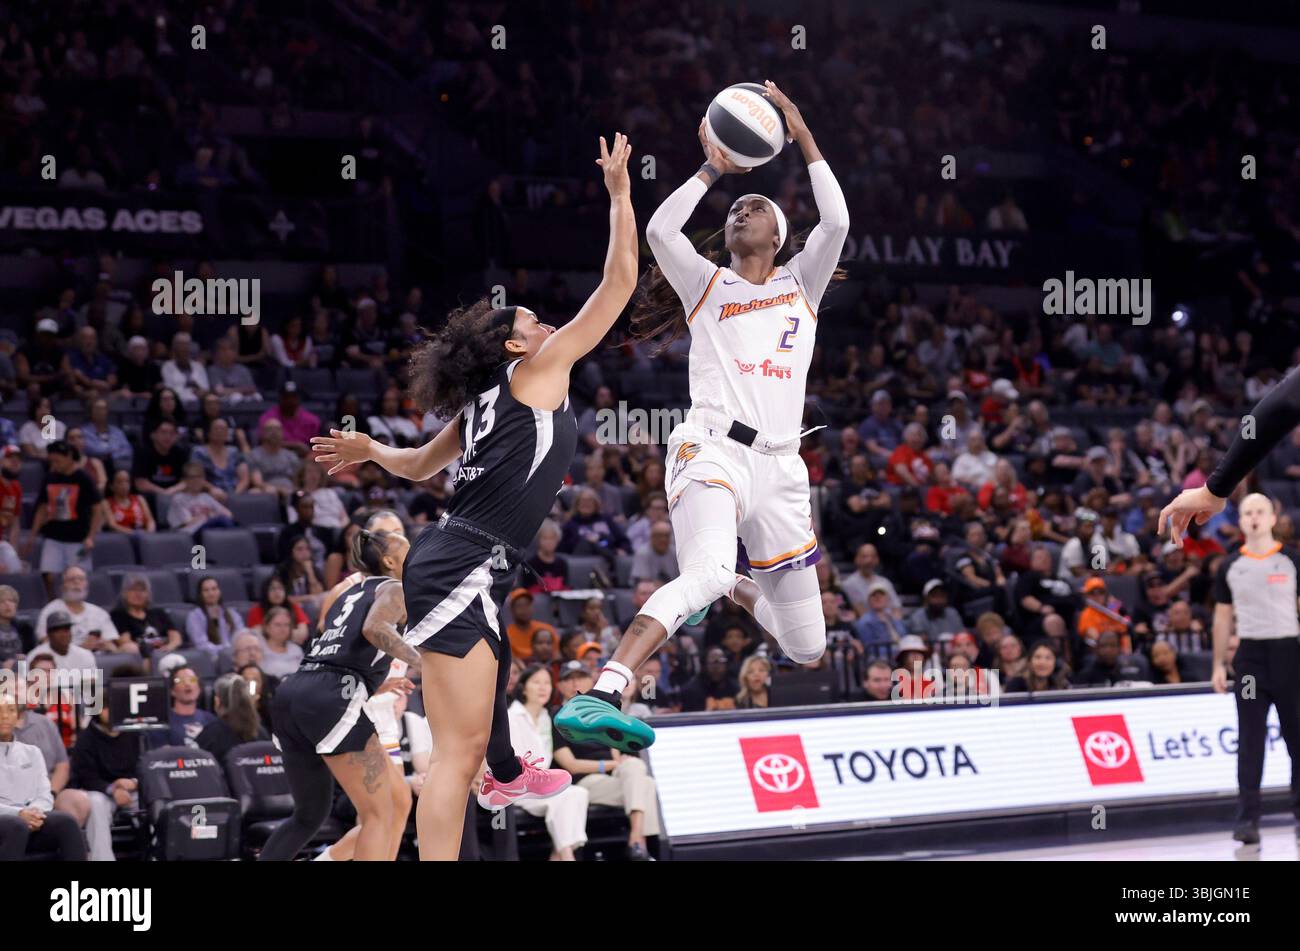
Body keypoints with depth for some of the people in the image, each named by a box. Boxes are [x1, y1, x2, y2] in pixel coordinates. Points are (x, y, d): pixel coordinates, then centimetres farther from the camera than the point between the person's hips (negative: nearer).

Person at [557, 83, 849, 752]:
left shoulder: (800, 284, 19)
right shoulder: (707, 285, 16)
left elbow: (836, 221, 2)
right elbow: (660, 230, -3)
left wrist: (803, 136, 3)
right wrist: (712, 169, 5)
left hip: (779, 466, 4)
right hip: (713, 447, -4)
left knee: (806, 648, 9)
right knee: (706, 572, -37)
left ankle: (737, 593, 43)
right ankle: (599, 695, -50)